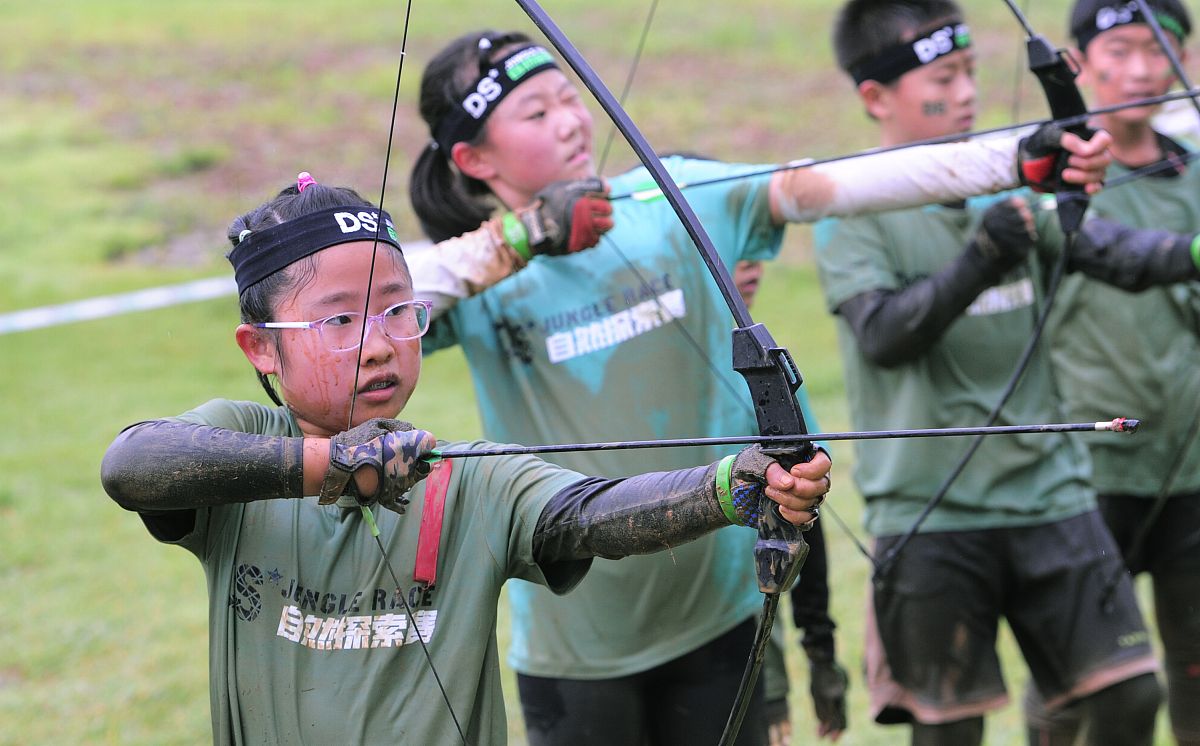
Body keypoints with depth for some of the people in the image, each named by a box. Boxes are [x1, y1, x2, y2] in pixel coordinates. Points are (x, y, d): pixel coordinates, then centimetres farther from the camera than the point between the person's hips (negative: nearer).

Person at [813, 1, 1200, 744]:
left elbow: (1111, 251, -4)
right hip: (928, 510, -4)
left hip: (1048, 491, 4)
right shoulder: (852, 212, -6)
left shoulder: (1014, 183, 6)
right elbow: (881, 334, -18)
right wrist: (977, 262, -32)